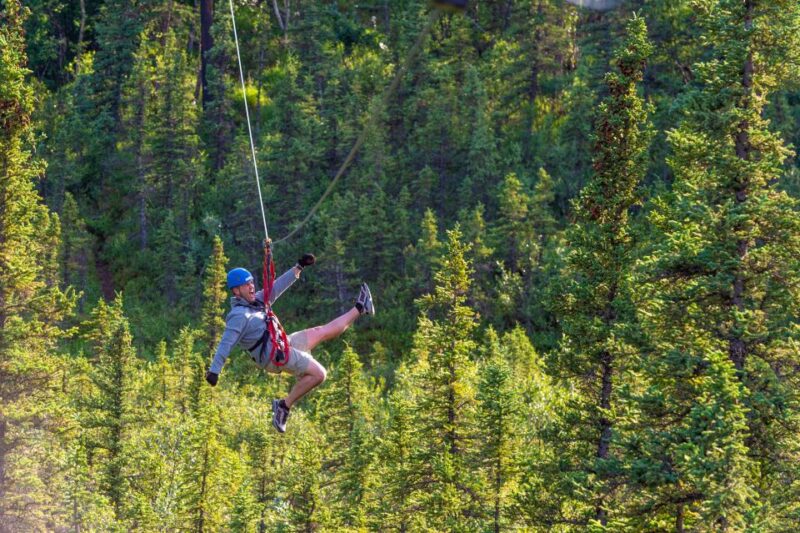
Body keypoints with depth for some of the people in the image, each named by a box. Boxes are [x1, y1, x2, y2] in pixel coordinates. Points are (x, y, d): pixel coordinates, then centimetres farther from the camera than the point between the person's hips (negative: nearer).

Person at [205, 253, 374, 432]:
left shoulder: (256, 301, 10)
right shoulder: (239, 315, -18)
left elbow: (275, 288, 20)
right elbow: (226, 343, -25)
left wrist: (299, 267, 20)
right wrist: (214, 370, -32)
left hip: (283, 343, 9)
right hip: (274, 356, -9)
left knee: (325, 331, 17)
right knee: (318, 374, -18)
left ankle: (359, 309, 29)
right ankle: (285, 405, -11)